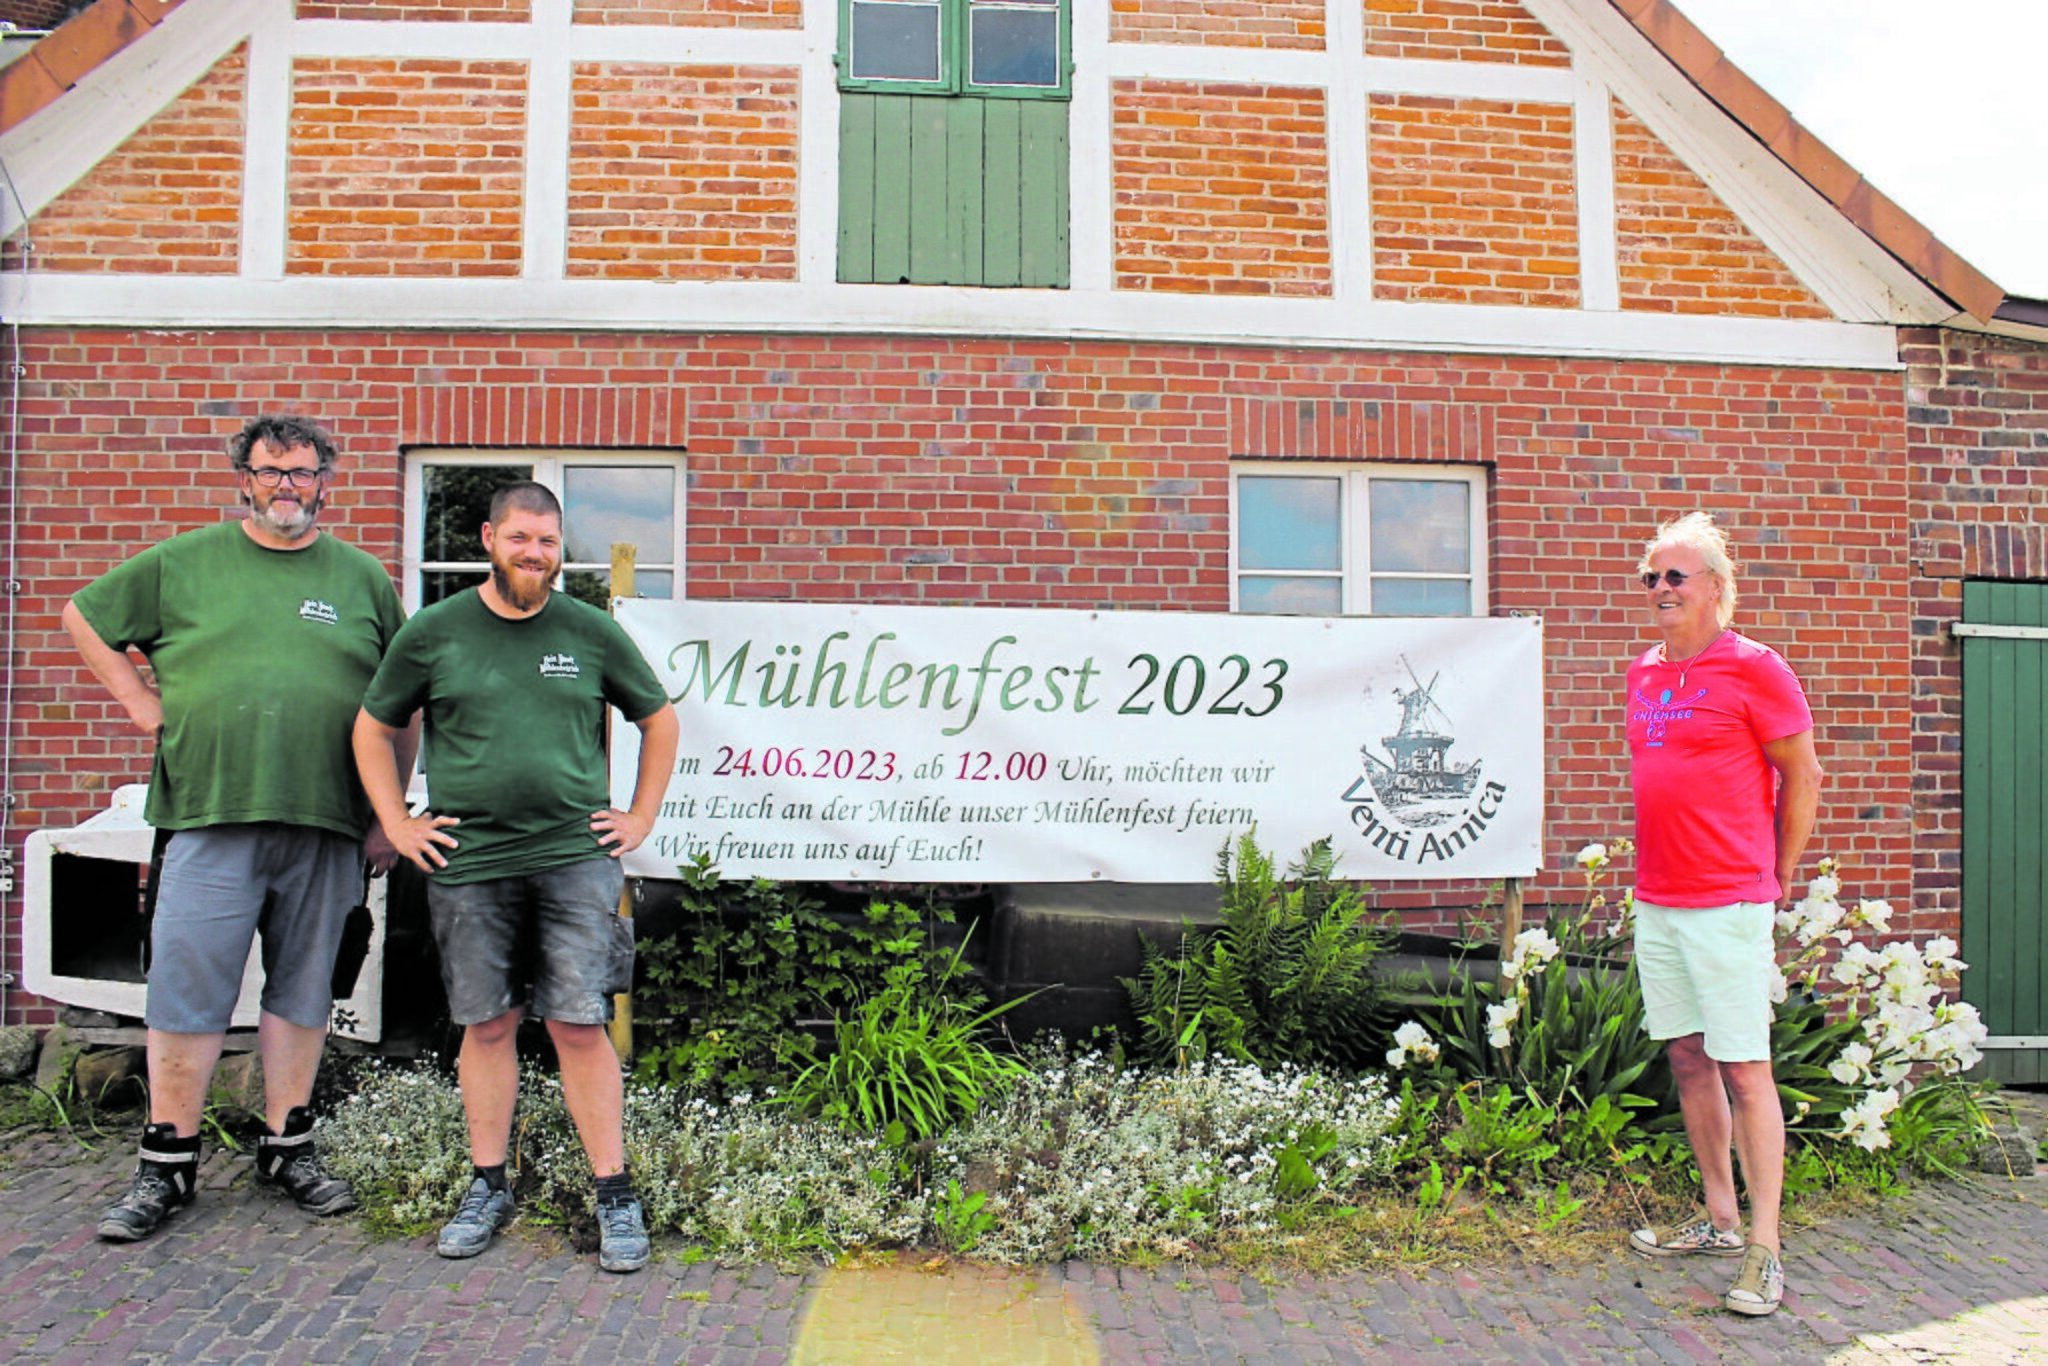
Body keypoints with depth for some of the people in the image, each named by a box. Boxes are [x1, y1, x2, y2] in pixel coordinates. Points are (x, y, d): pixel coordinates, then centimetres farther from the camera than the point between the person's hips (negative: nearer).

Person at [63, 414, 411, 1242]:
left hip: (326, 827, 1)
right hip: (209, 812, -1)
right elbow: (83, 618, 18)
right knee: (187, 994, 1)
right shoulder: (184, 562, 8)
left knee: (302, 992, 10)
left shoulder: (363, 578, 10)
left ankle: (288, 1149, 22)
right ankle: (167, 1165, 14)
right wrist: (144, 704, 6)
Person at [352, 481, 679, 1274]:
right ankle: (488, 1188, 23)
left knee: (580, 1026, -2)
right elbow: (373, 730, 16)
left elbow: (658, 720, 17)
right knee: (487, 1025, 8)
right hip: (466, 861, 1)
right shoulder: (434, 634, 6)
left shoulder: (593, 633, 6)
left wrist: (641, 818, 10)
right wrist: (396, 824, 7)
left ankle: (615, 1197, 7)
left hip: (575, 859, -1)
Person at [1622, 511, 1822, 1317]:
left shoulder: (1754, 669, -8)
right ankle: (1721, 1220, 25)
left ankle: (1764, 1250, 4)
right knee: (1688, 1058, 12)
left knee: (1744, 1068, -4)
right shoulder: (1644, 673, 12)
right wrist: (1658, 865, 17)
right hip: (1655, 902, 7)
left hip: (1729, 903, -7)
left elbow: (1801, 777, -2)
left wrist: (1776, 878, 3)